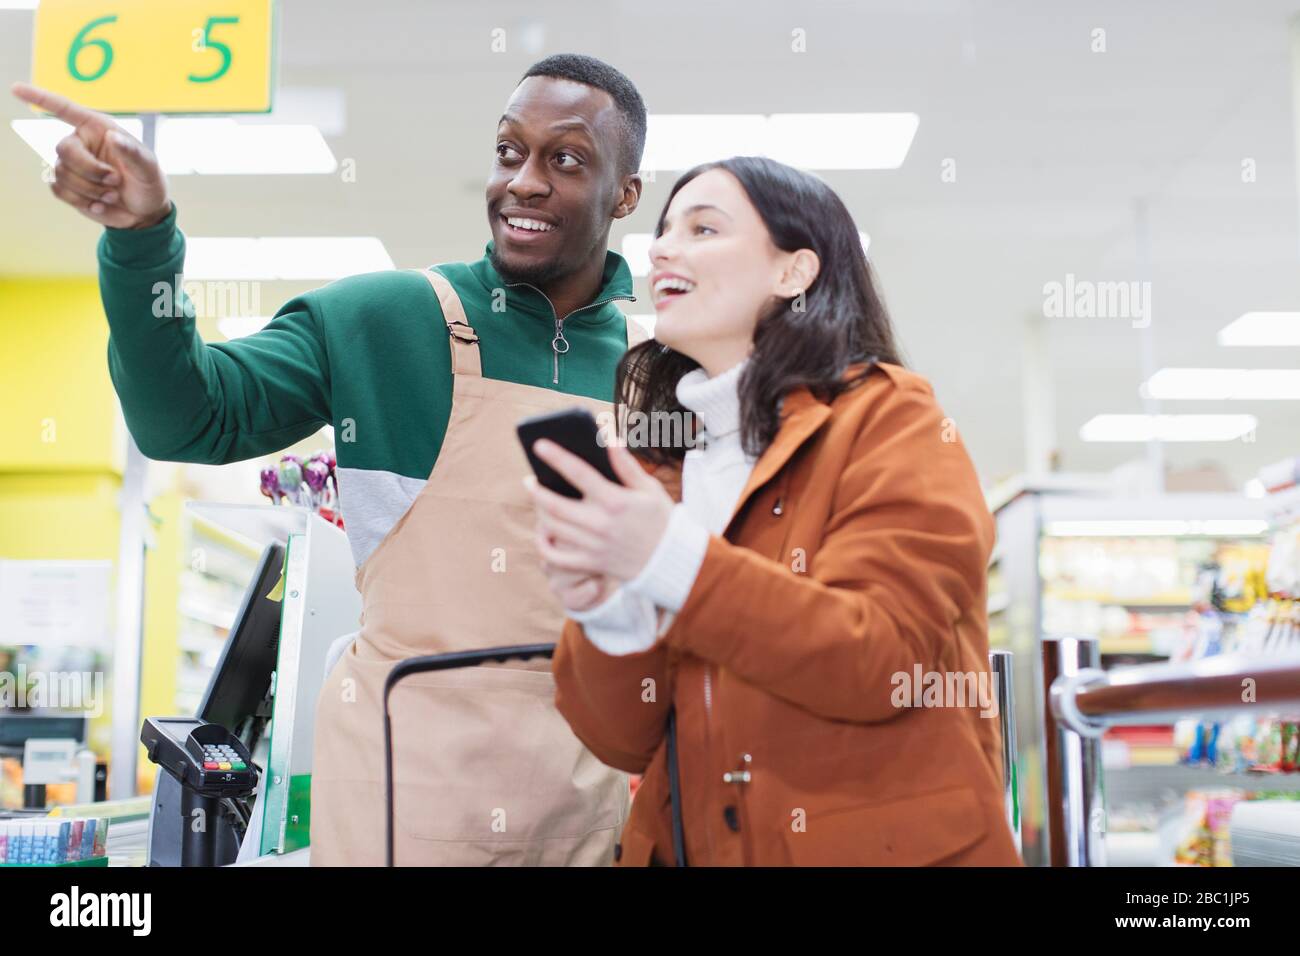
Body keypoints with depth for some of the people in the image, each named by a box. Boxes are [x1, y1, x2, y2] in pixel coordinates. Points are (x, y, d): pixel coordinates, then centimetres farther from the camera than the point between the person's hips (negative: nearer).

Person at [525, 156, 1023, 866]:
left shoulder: (887, 416, -1)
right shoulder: (657, 465, 9)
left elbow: (886, 661, -14)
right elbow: (626, 742, 5)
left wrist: (673, 561, -21)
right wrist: (608, 616, -13)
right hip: (697, 848, 3)